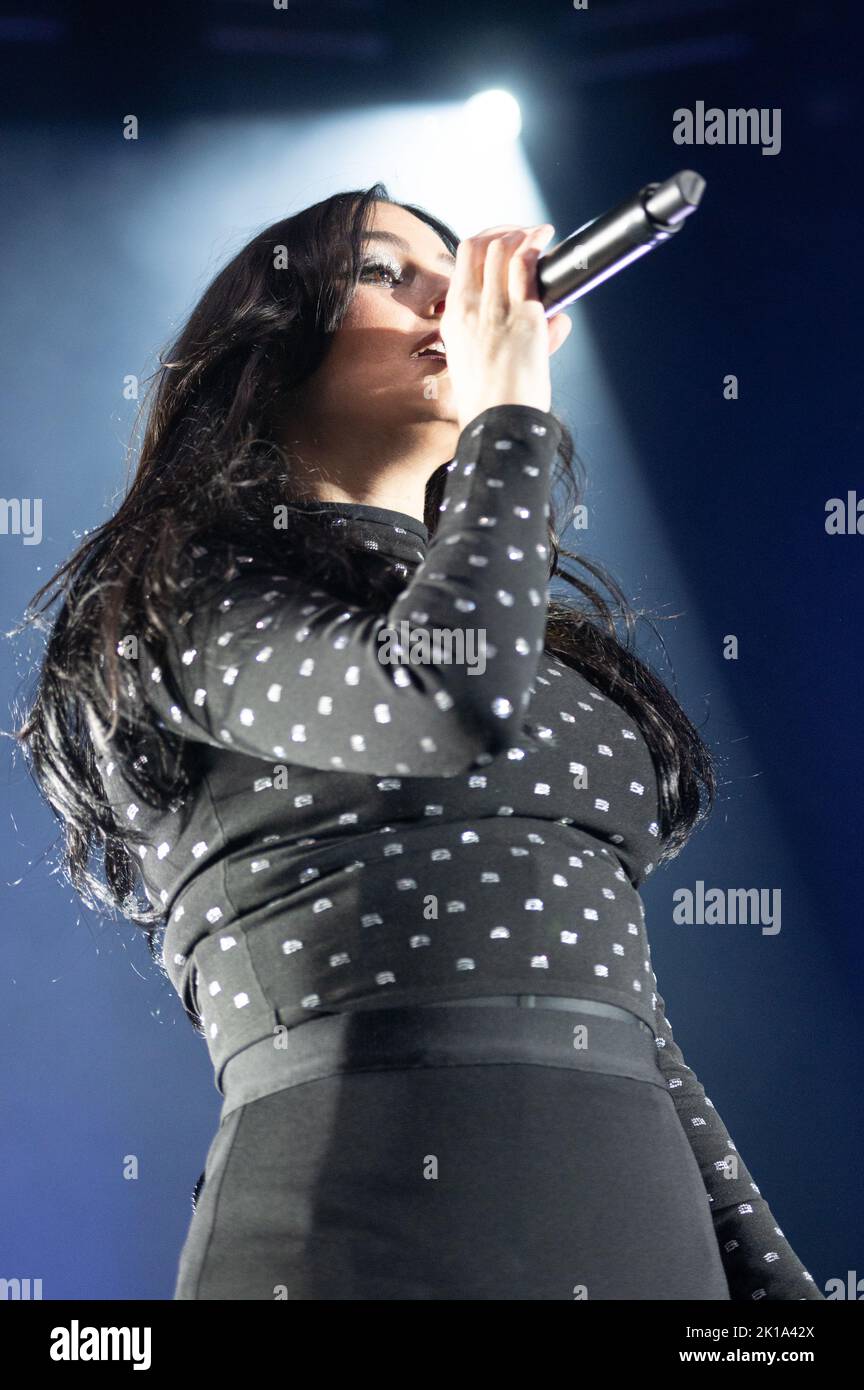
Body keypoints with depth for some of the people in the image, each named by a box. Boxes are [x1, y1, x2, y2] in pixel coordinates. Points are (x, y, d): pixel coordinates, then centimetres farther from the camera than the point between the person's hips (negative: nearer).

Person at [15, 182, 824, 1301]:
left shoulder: (545, 651, 23)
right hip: (368, 1223, -7)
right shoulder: (189, 588, 3)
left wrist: (769, 1276, 13)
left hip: (645, 1217, 7)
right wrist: (510, 406, -1)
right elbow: (451, 707, -17)